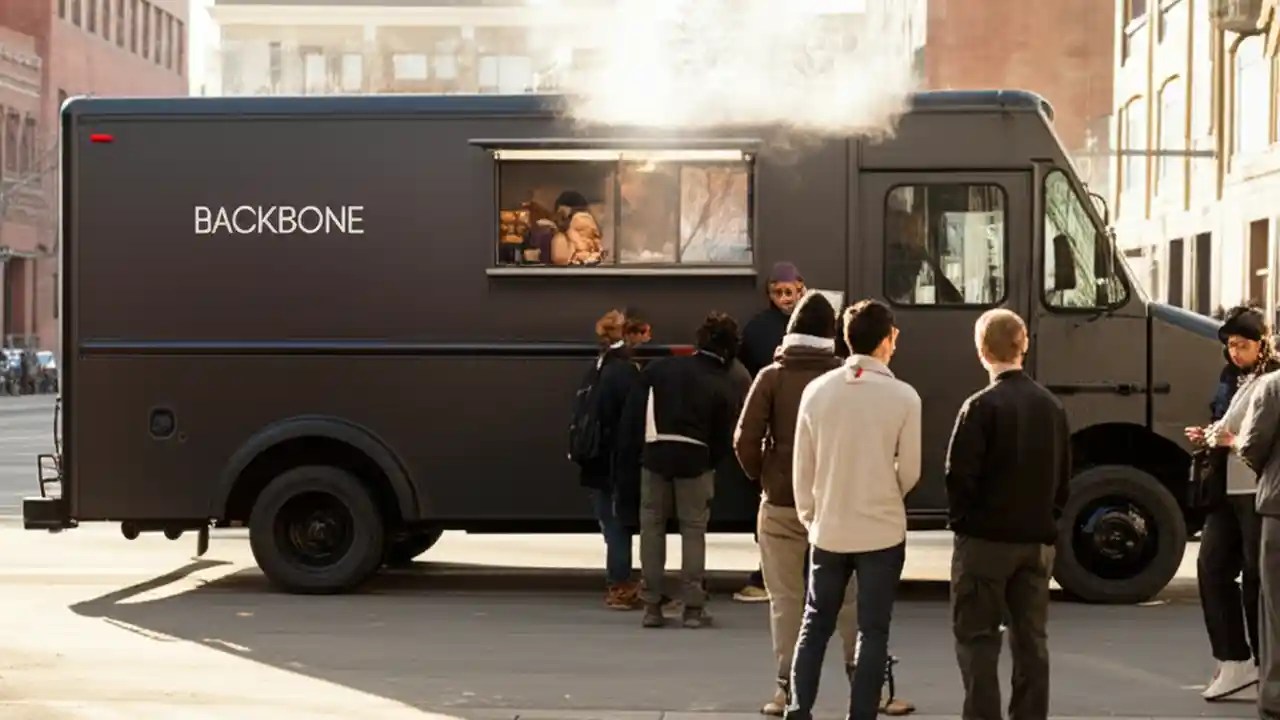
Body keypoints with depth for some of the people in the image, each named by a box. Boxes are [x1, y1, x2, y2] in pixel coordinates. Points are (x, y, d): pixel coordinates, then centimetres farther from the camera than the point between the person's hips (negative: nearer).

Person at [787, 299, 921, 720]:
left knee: (815, 626, 15)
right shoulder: (904, 397, -11)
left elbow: (801, 466, 2)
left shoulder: (816, 391, -4)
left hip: (828, 530, 3)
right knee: (873, 631, 6)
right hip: (882, 532, -2)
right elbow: (909, 471, -4)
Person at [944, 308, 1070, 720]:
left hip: (986, 540, -6)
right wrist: (1046, 519, 17)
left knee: (977, 639, 1)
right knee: (1031, 639, 11)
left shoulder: (982, 406, -14)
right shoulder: (1051, 406, 6)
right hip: (1037, 541, 6)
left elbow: (960, 474, -15)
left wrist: (961, 521, -1)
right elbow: (1063, 475, 11)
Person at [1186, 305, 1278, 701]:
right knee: (1212, 566, 3)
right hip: (1228, 488, 8)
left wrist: (1236, 441, -22)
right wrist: (1209, 436, 7)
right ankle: (1234, 661, 11)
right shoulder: (1231, 378, 15)